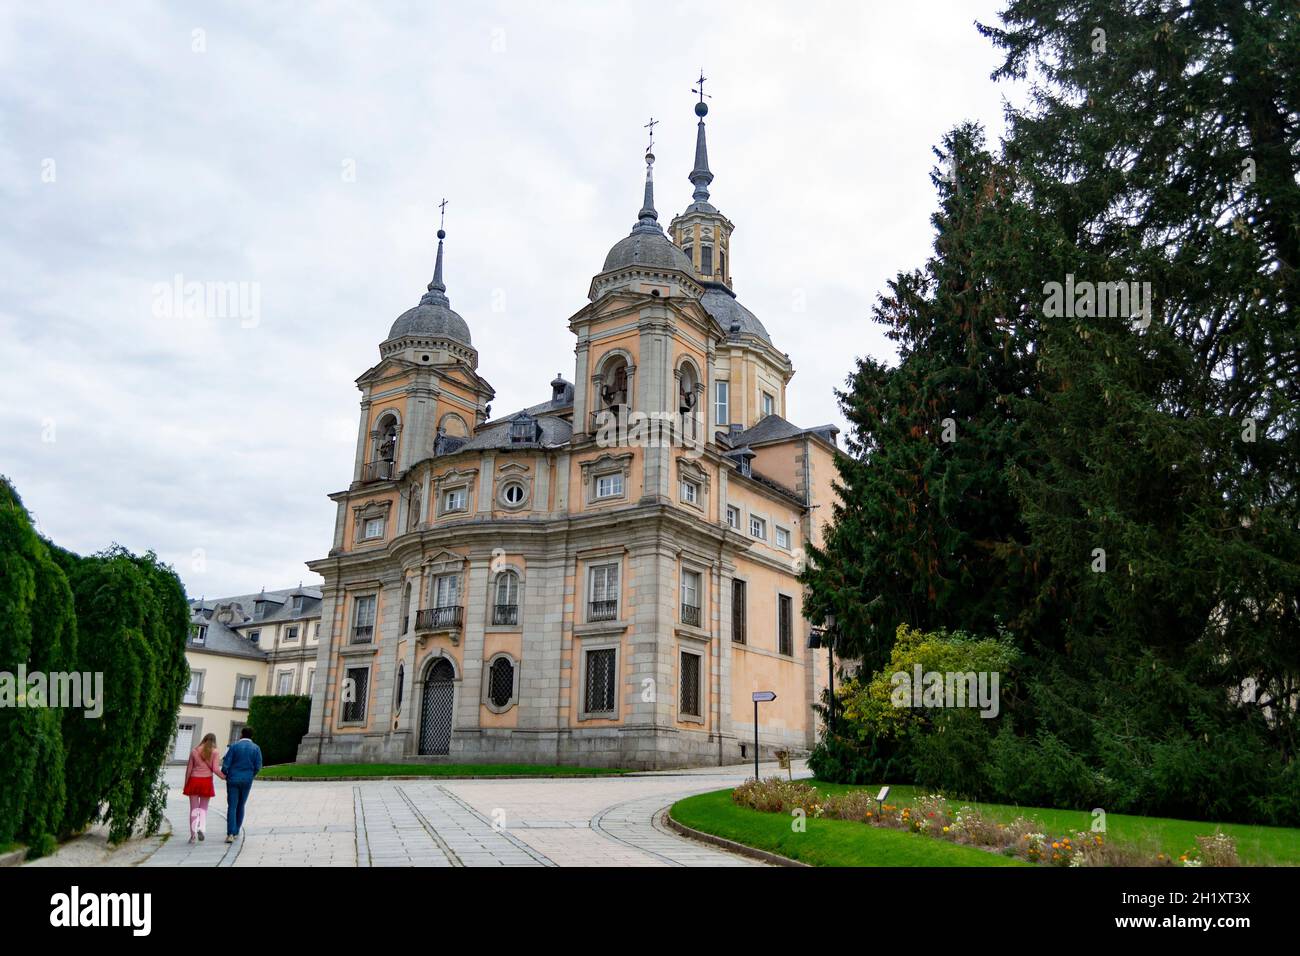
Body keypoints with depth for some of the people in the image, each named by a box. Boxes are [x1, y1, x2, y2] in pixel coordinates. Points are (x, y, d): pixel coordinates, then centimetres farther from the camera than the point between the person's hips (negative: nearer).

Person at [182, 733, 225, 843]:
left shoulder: (194, 751, 2)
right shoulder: (214, 752, -3)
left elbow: (189, 769, 3)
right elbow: (215, 769, -8)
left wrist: (185, 784, 10)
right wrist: (225, 777, 6)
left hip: (194, 780, 1)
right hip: (207, 781, -1)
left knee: (194, 808, 8)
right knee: (203, 807, 14)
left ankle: (193, 834, 5)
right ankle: (201, 828, -6)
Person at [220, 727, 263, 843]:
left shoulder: (234, 746, -5)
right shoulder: (256, 748, 0)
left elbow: (226, 763, -9)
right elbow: (258, 766, -3)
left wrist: (225, 775, 9)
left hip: (233, 780, -2)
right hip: (247, 781, 2)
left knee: (232, 807, -2)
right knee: (241, 806, 16)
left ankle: (230, 834, -13)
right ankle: (236, 832, 20)